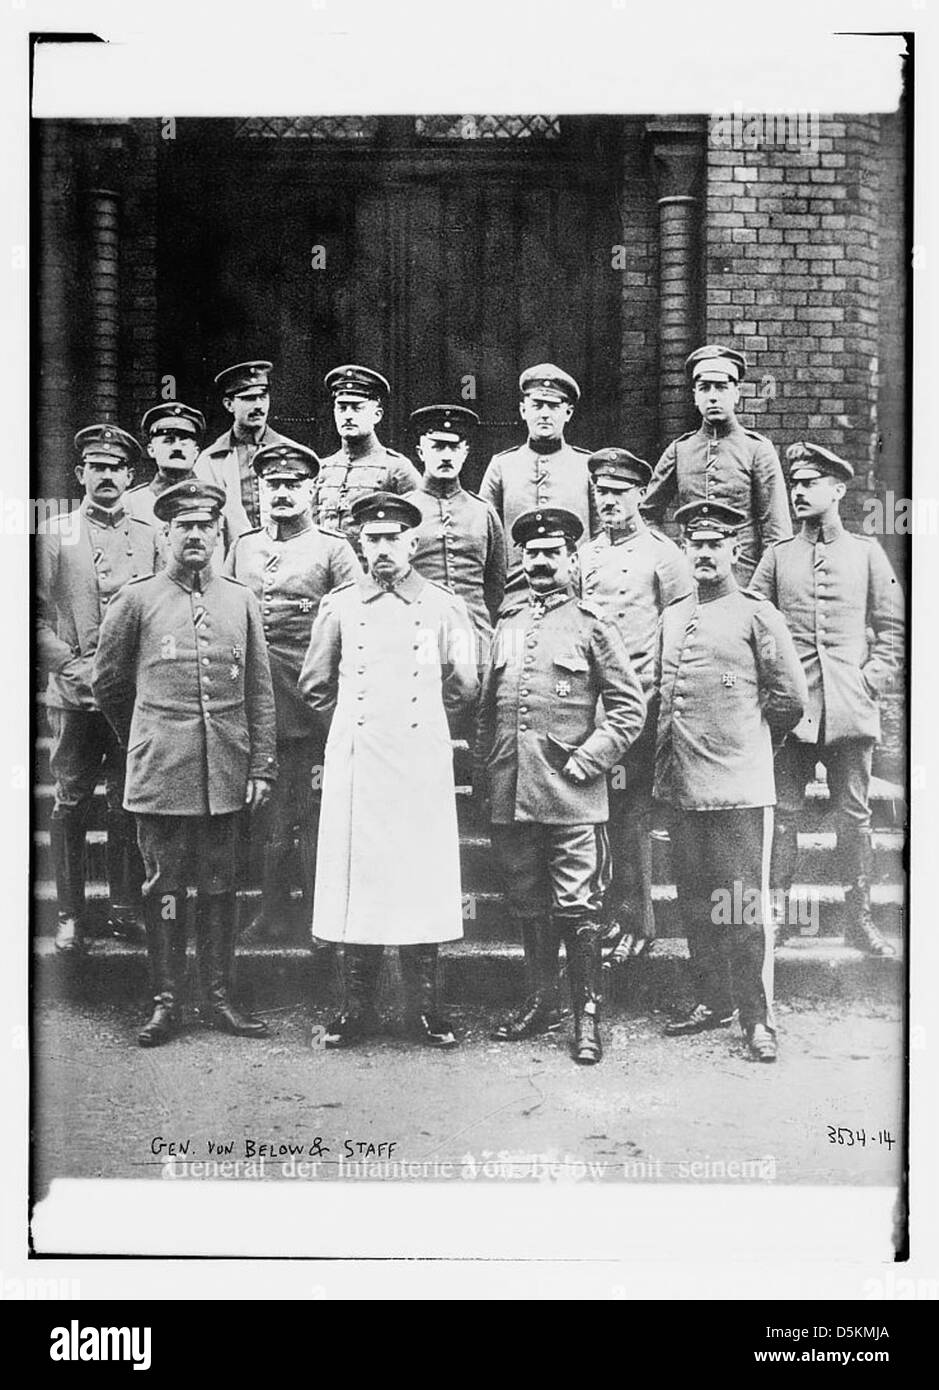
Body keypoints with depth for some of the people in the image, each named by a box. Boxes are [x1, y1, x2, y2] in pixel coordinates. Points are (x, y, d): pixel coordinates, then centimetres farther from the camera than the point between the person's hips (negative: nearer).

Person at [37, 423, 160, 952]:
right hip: (75, 693, -1)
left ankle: (126, 909, 14)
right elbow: (36, 615, 3)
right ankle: (71, 916, 10)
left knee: (129, 806, 4)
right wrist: (73, 667, -6)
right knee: (71, 805, 2)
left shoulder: (150, 537, 11)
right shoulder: (54, 535, 7)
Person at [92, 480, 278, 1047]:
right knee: (164, 887, 3)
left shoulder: (241, 599, 9)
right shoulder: (137, 600, 1)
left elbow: (260, 691, 9)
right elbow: (107, 682, 11)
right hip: (161, 774, -2)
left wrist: (262, 765, 3)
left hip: (226, 773, 2)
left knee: (219, 885, 8)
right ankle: (166, 1002, 13)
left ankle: (220, 998, 16)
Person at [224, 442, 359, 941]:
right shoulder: (241, 548, 14)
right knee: (266, 818, 9)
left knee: (316, 815, 1)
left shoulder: (333, 549, 3)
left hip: (311, 709, -3)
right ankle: (273, 912, 19)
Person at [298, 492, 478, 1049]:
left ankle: (425, 1007, 11)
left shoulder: (445, 607, 6)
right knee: (355, 878, 1)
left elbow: (464, 689, 10)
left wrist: (420, 717, 11)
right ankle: (358, 1008, 11)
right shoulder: (339, 606, 9)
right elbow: (315, 685, 16)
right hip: (354, 763, 1)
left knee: (423, 878, 0)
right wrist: (358, 722, 13)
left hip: (422, 762, -1)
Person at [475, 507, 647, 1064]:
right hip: (511, 793, 5)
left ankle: (588, 1014, 7)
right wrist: (483, 771, 12)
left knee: (578, 908, -3)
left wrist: (589, 759, -8)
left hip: (572, 794, -5)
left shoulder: (592, 623, 1)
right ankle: (541, 1001, 26)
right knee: (528, 905, 13)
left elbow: (631, 707, -1)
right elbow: (487, 707, 19)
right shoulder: (507, 625, 15)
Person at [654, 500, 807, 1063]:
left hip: (738, 786, -6)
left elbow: (791, 698, -1)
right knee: (696, 903, 13)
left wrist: (743, 740, 8)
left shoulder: (756, 613, -3)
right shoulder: (673, 616, 14)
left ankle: (758, 1020, 6)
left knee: (742, 908, -3)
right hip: (682, 785, 6)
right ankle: (712, 1002, 26)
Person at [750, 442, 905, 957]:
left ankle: (859, 920, 13)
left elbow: (892, 628, 9)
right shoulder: (778, 555, 8)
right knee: (784, 813, 1)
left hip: (851, 709, 0)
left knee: (854, 816, 4)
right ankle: (775, 915, 8)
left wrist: (871, 678, -2)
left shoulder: (866, 552, 8)